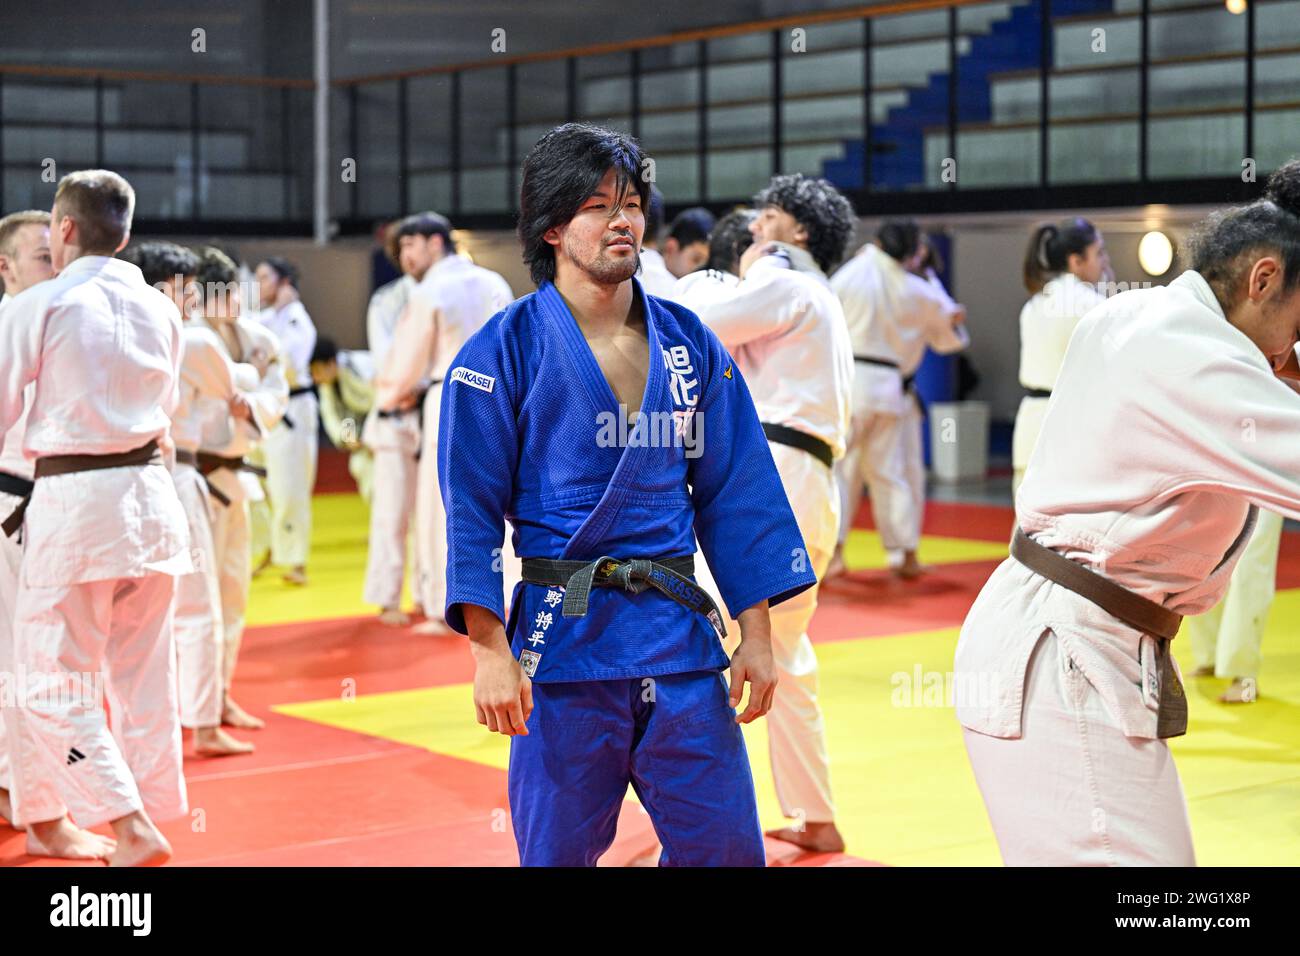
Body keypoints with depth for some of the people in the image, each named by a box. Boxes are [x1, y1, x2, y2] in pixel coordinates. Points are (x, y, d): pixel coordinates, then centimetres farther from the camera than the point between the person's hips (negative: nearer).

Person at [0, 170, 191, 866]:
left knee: (56, 687, 2)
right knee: (144, 678, 15)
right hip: (151, 495, 6)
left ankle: (132, 828, -10)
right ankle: (156, 821, 21)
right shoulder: (160, 310, 7)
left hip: (73, 501, -6)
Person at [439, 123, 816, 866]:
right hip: (562, 637, -3)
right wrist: (492, 651, -12)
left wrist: (757, 635, 4)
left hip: (683, 636, 3)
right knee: (559, 851, 7)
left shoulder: (688, 343, 7)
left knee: (725, 844, 6)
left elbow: (735, 493, 9)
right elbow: (472, 510, -5)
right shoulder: (506, 351, -4)